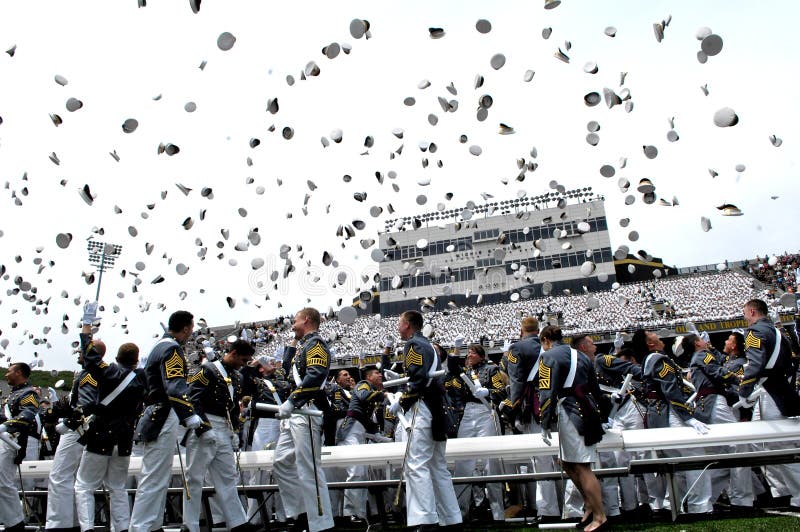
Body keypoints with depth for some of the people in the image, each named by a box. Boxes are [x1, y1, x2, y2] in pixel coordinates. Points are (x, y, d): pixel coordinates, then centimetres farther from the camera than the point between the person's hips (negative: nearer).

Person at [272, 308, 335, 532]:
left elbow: (316, 375, -22)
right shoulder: (303, 345, 22)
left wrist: (291, 400, -26)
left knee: (309, 469, -9)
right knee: (282, 463, 13)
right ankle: (301, 512, 19)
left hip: (306, 413, -10)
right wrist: (293, 343, 25)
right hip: (293, 415, 10)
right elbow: (287, 367, 33)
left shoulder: (315, 343, -7)